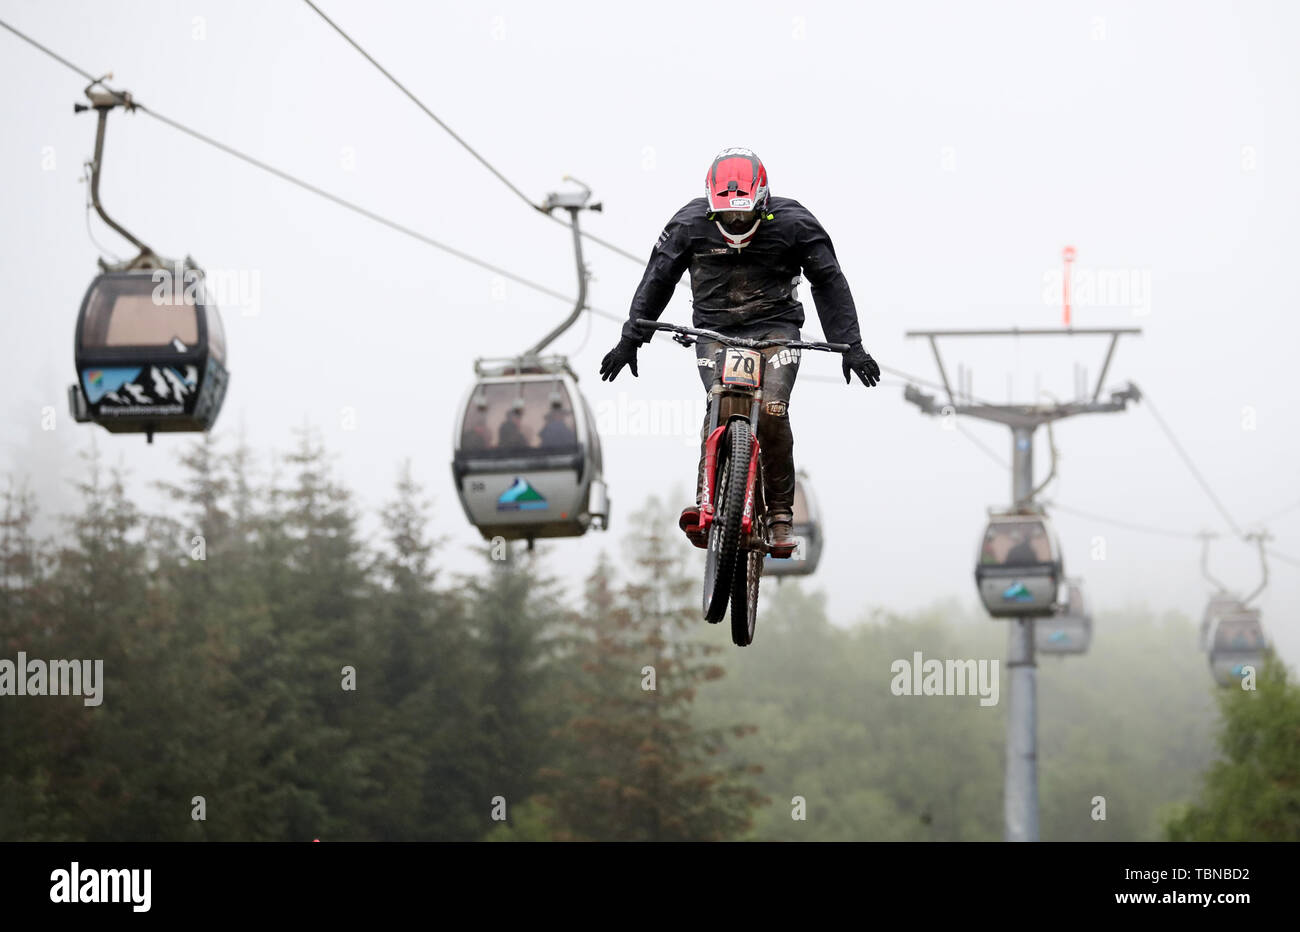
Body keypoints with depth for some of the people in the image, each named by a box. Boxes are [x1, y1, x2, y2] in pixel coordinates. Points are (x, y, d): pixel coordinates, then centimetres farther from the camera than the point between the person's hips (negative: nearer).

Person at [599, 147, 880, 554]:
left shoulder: (793, 223, -9)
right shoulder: (690, 224, -7)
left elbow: (829, 282, -1)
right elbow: (657, 279, 4)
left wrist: (850, 347, -3)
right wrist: (631, 339, 2)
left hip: (775, 326, -1)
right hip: (715, 329, 1)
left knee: (772, 411, -22)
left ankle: (780, 514, -12)